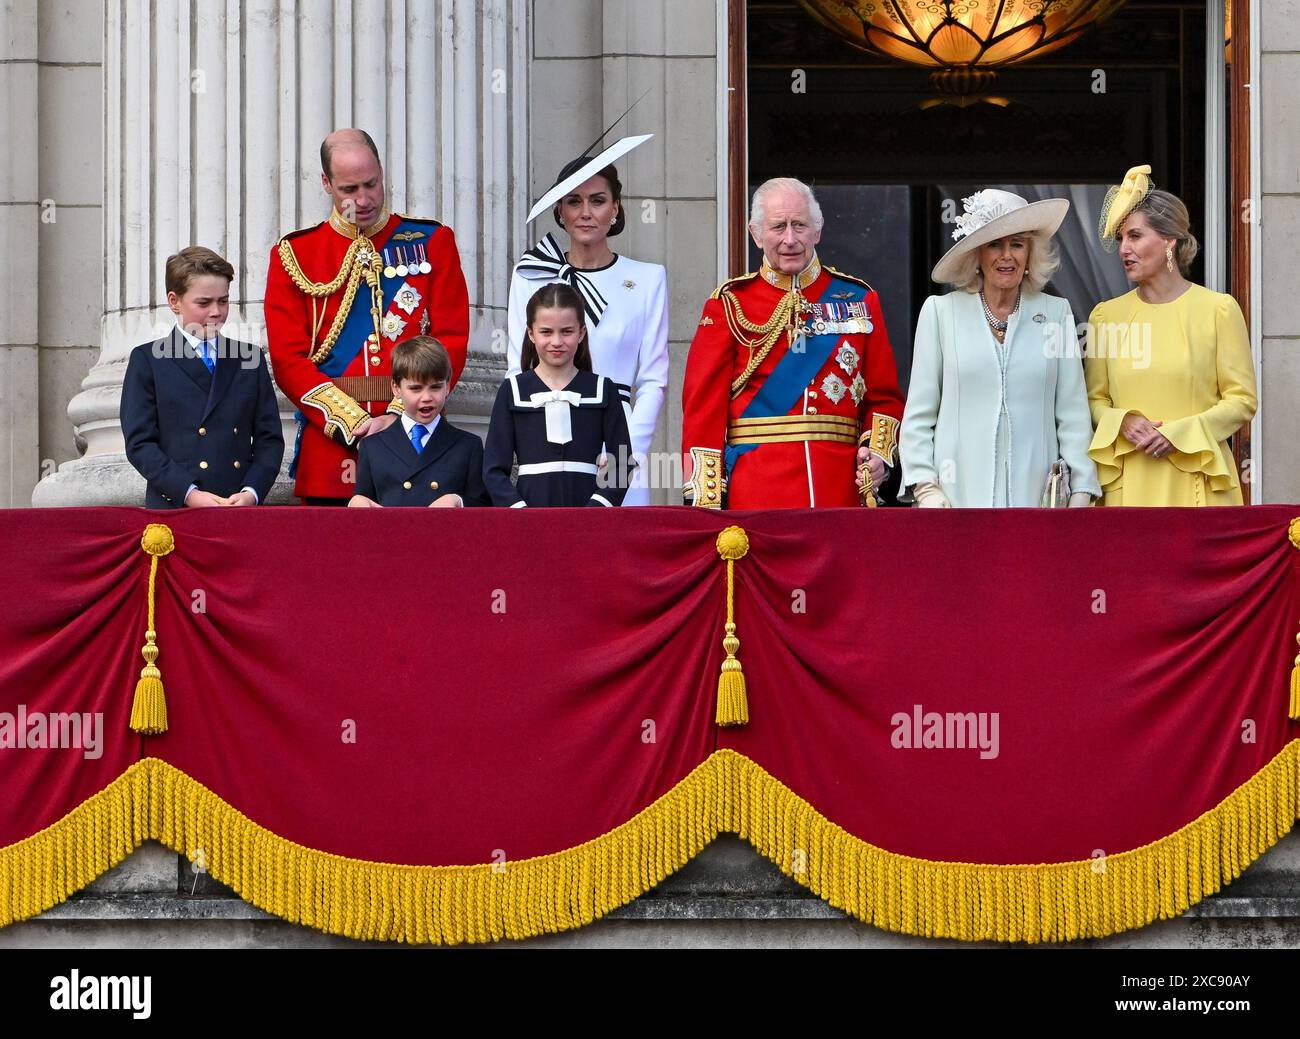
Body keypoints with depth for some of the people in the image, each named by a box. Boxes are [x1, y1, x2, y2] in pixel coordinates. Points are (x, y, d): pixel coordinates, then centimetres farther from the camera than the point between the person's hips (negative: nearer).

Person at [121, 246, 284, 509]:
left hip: (242, 507, 2)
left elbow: (269, 438, 11)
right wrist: (188, 494, -13)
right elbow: (139, 443, -1)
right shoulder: (147, 361, 7)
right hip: (174, 507, -2)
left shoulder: (250, 358, 15)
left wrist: (252, 492, -6)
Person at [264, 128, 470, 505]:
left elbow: (451, 341, 1)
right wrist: (353, 423, -12)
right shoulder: (294, 255, 7)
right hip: (331, 443, 0)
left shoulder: (432, 242, 8)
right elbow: (288, 359, 1)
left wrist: (401, 416, -12)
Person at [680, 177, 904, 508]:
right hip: (756, 491, -2)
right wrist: (704, 498, -8)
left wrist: (877, 450, -7)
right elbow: (704, 403, 0)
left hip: (841, 488, 2)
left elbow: (884, 397, 13)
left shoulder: (859, 300, 11)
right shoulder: (730, 303, 5)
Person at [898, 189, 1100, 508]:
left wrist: (1081, 493, 1)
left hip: (1035, 493, 1)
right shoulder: (939, 311, 6)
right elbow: (918, 414, 6)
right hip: (960, 493, -1)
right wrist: (925, 488, -3)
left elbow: (1073, 413, 7)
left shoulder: (1057, 312, 9)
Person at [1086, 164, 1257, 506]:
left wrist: (1179, 433, -12)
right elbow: (1095, 398, 13)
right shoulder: (1106, 315, 10)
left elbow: (1243, 400, -1)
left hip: (1195, 478, -3)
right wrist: (1123, 422, -9)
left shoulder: (1218, 309, 0)